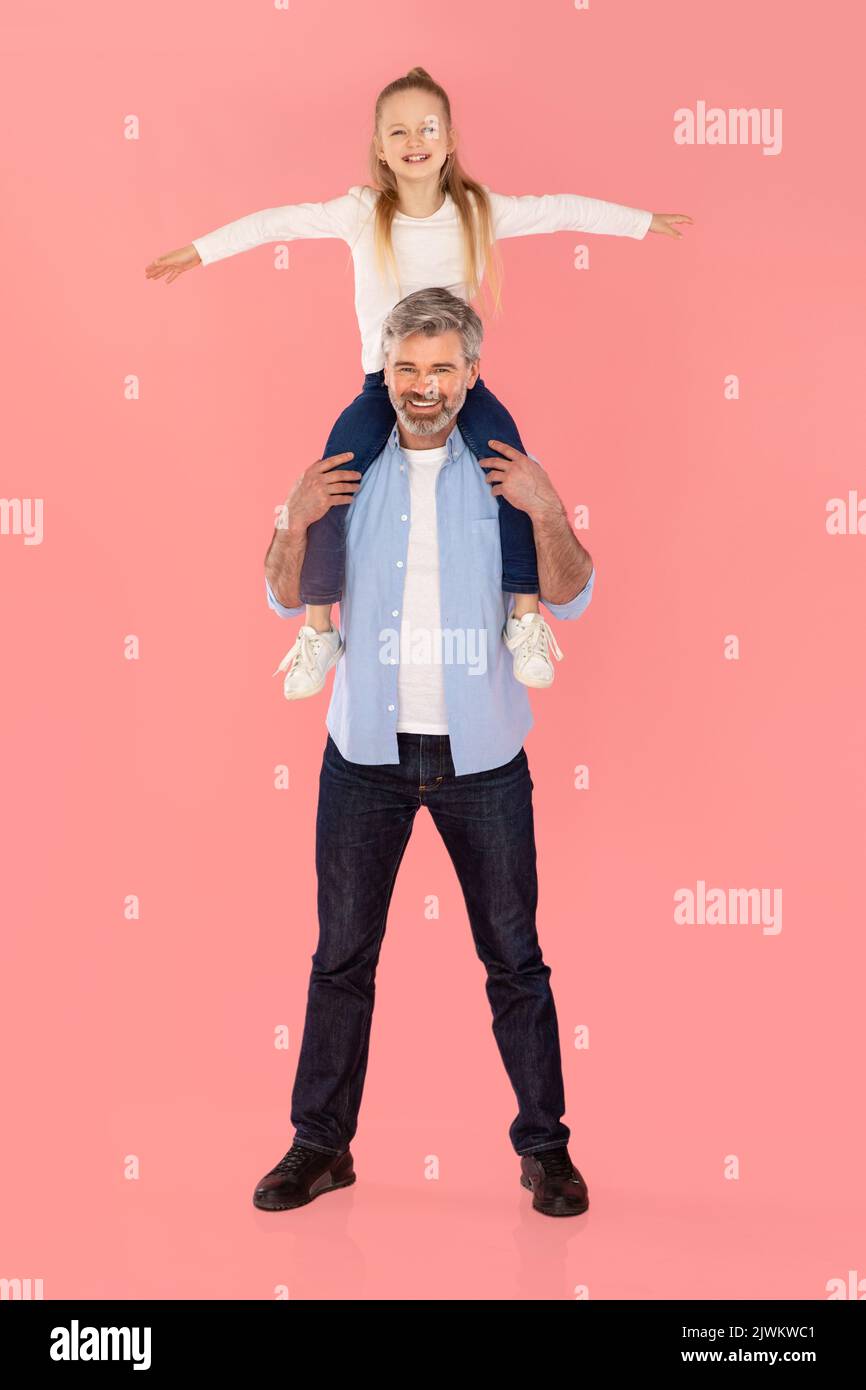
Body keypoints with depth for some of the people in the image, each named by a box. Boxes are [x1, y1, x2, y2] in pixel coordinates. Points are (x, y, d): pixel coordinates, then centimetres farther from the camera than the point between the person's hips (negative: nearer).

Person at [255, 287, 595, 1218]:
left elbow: (571, 601, 1)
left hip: (481, 755, -1)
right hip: (366, 751, 1)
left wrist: (548, 514, -15)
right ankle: (320, 1144, 19)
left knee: (514, 958, 4)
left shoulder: (505, 472, 4)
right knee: (341, 957, 7)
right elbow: (286, 600, 9)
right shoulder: (346, 471, 7)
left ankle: (545, 1147, 16)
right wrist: (293, 523, -9)